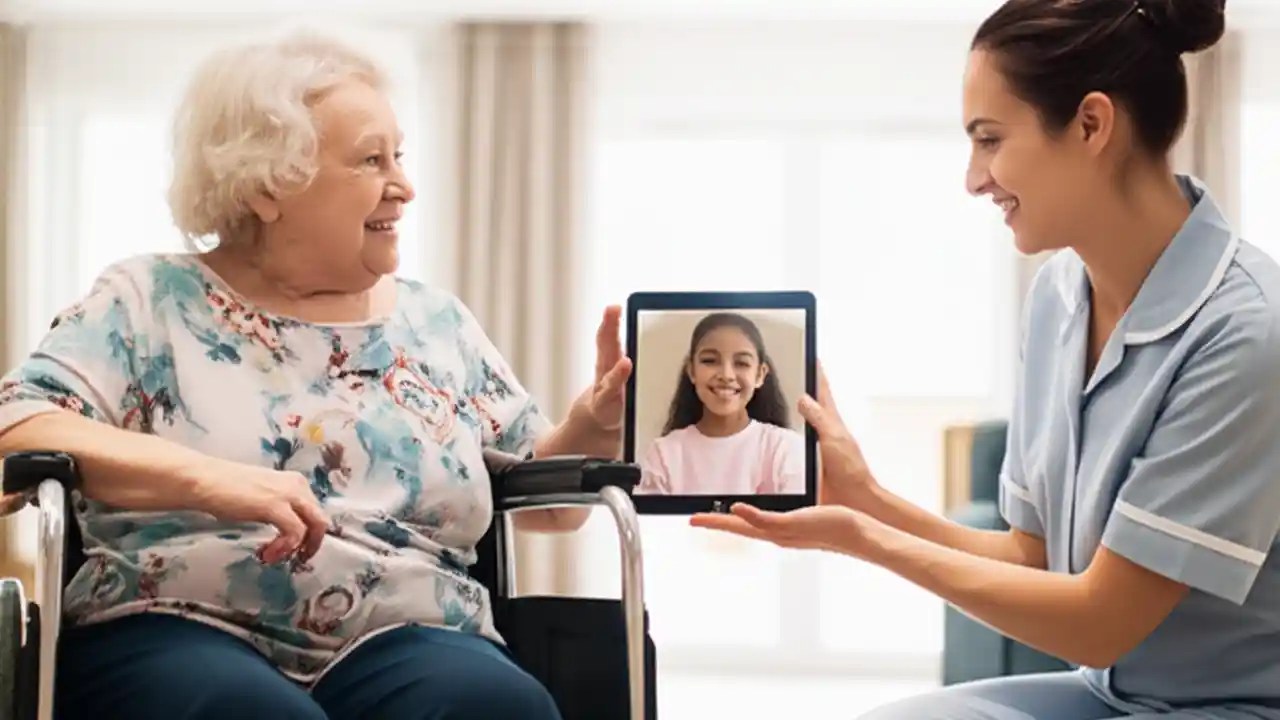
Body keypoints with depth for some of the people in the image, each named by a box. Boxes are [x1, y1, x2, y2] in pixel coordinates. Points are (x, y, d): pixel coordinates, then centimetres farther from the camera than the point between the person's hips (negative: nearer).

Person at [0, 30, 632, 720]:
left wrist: (592, 425, 1)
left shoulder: (438, 322, 19)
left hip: (407, 642, 3)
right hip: (182, 631, -3)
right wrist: (204, 476, -22)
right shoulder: (149, 300, 7)